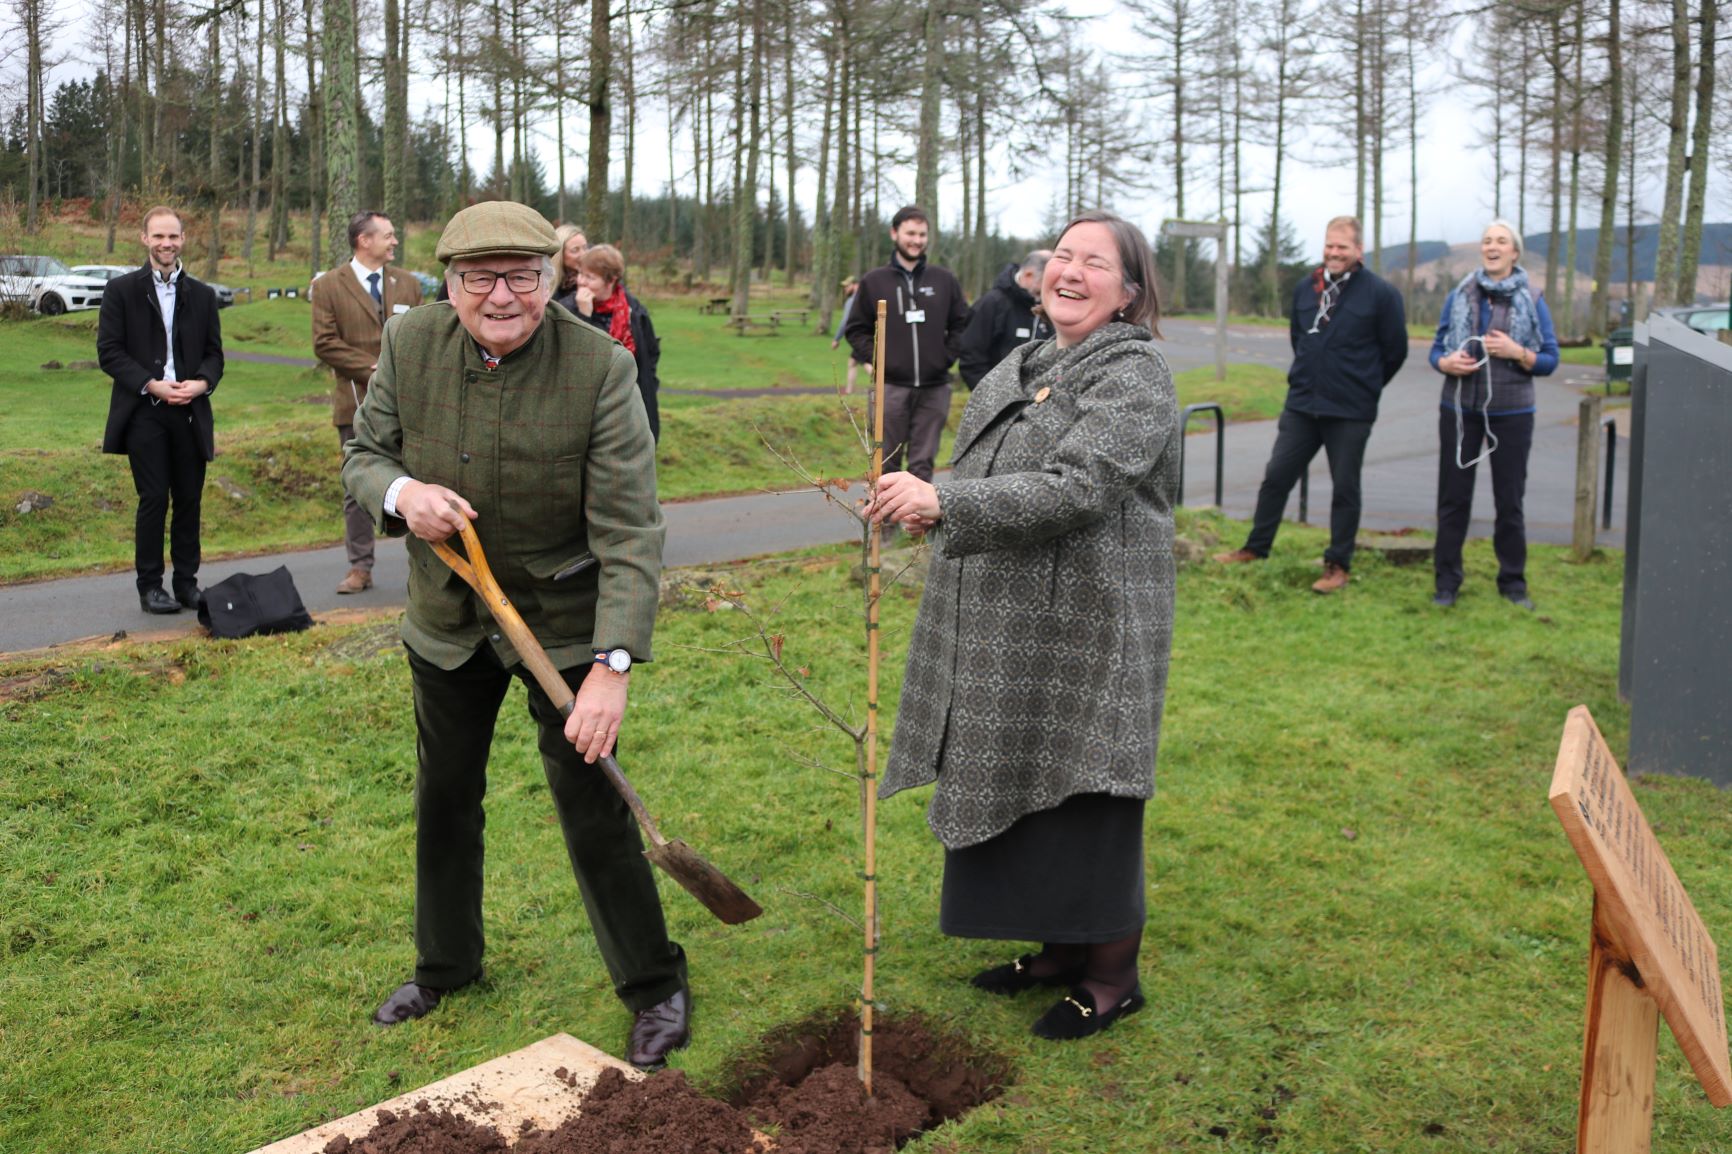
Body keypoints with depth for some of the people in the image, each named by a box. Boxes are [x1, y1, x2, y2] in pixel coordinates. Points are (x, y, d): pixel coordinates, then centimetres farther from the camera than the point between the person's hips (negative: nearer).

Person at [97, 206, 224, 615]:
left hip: (190, 412, 3)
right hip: (144, 412, -3)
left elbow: (214, 353, 12)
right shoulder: (121, 290, 2)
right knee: (153, 499, -3)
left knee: (189, 500, 5)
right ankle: (150, 586, 7)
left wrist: (201, 383, -9)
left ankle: (187, 582, 15)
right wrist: (152, 386, -15)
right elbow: (109, 352, -2)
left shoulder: (202, 295, 12)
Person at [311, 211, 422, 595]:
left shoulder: (407, 285, 11)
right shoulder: (330, 288, 1)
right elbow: (324, 343, -5)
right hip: (357, 404, -2)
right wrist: (373, 368, -12)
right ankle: (360, 567, 13)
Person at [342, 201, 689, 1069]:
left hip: (564, 620, -4)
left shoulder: (600, 368, -23)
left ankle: (653, 985, 19)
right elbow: (364, 456, 1)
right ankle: (446, 963, 42)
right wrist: (400, 494, -24)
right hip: (448, 618, 5)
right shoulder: (409, 345, -10)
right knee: (444, 796, 18)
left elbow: (628, 534, -24)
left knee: (591, 802, -2)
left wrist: (613, 665, -32)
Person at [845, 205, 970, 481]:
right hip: (890, 386, -1)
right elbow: (856, 330, 8)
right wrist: (874, 359, -4)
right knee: (887, 461, 2)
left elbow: (962, 324, 13)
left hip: (934, 388, 1)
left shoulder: (944, 280, 7)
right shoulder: (874, 282, 5)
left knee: (923, 463, 4)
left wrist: (948, 356, 2)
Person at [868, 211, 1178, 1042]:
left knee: (1082, 798, 0)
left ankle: (1113, 976, 18)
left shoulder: (1132, 377, -13)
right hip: (1003, 629, 9)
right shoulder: (1025, 365, 15)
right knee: (1018, 788, 15)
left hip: (1083, 626, -8)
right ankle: (1063, 949, 32)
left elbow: (1074, 489, -26)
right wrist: (932, 505, 7)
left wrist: (944, 501, -31)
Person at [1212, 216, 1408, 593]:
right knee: (1276, 476, 8)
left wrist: (1362, 386, 7)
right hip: (1301, 406, 5)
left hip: (1350, 413, -4)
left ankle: (1338, 565, 15)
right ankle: (1256, 548, 21)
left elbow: (1395, 350, -2)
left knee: (1345, 488, 5)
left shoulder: (1381, 293, -8)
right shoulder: (1305, 288, 6)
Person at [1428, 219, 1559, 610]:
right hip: (1460, 411, 1)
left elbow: (1550, 360, 1)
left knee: (1510, 501, 6)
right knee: (1453, 497, 4)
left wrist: (1517, 352, -18)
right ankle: (1447, 580, 13)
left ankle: (1513, 581, 18)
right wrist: (1448, 363, -15)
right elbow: (1437, 349, 7)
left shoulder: (1532, 300, 0)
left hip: (1511, 414, -1)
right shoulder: (1459, 295, 4)